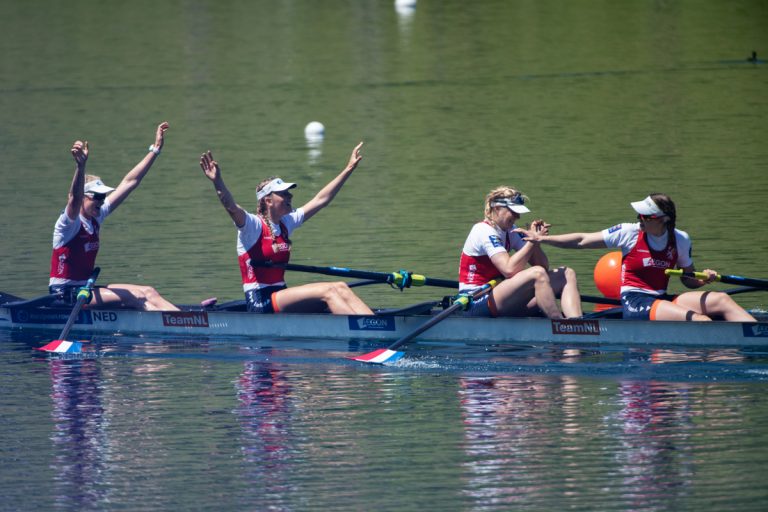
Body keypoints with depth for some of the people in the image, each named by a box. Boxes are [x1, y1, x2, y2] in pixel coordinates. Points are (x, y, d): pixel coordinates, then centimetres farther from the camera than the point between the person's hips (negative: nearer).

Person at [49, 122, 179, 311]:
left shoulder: (96, 216, 8)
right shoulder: (70, 222, -15)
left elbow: (129, 182, 11)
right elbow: (75, 198, -39)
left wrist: (155, 149, 11)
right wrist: (80, 165, -58)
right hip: (65, 294, -9)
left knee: (148, 293, -8)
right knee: (134, 298, -24)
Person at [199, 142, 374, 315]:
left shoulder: (286, 222, 13)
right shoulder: (253, 226, -9)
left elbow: (320, 200, 19)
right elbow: (232, 208, -29)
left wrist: (349, 169, 21)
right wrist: (218, 182, -47)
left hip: (280, 296, 8)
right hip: (261, 303, -8)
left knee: (340, 288, -13)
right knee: (327, 292, -23)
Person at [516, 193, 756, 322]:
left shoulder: (680, 240, 6)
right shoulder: (629, 233, -4)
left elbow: (688, 279, 15)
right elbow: (582, 241, -2)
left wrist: (704, 278, -8)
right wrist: (542, 239, -5)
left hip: (661, 301, 5)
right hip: (634, 303, -5)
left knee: (722, 300, -17)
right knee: (697, 318, -29)